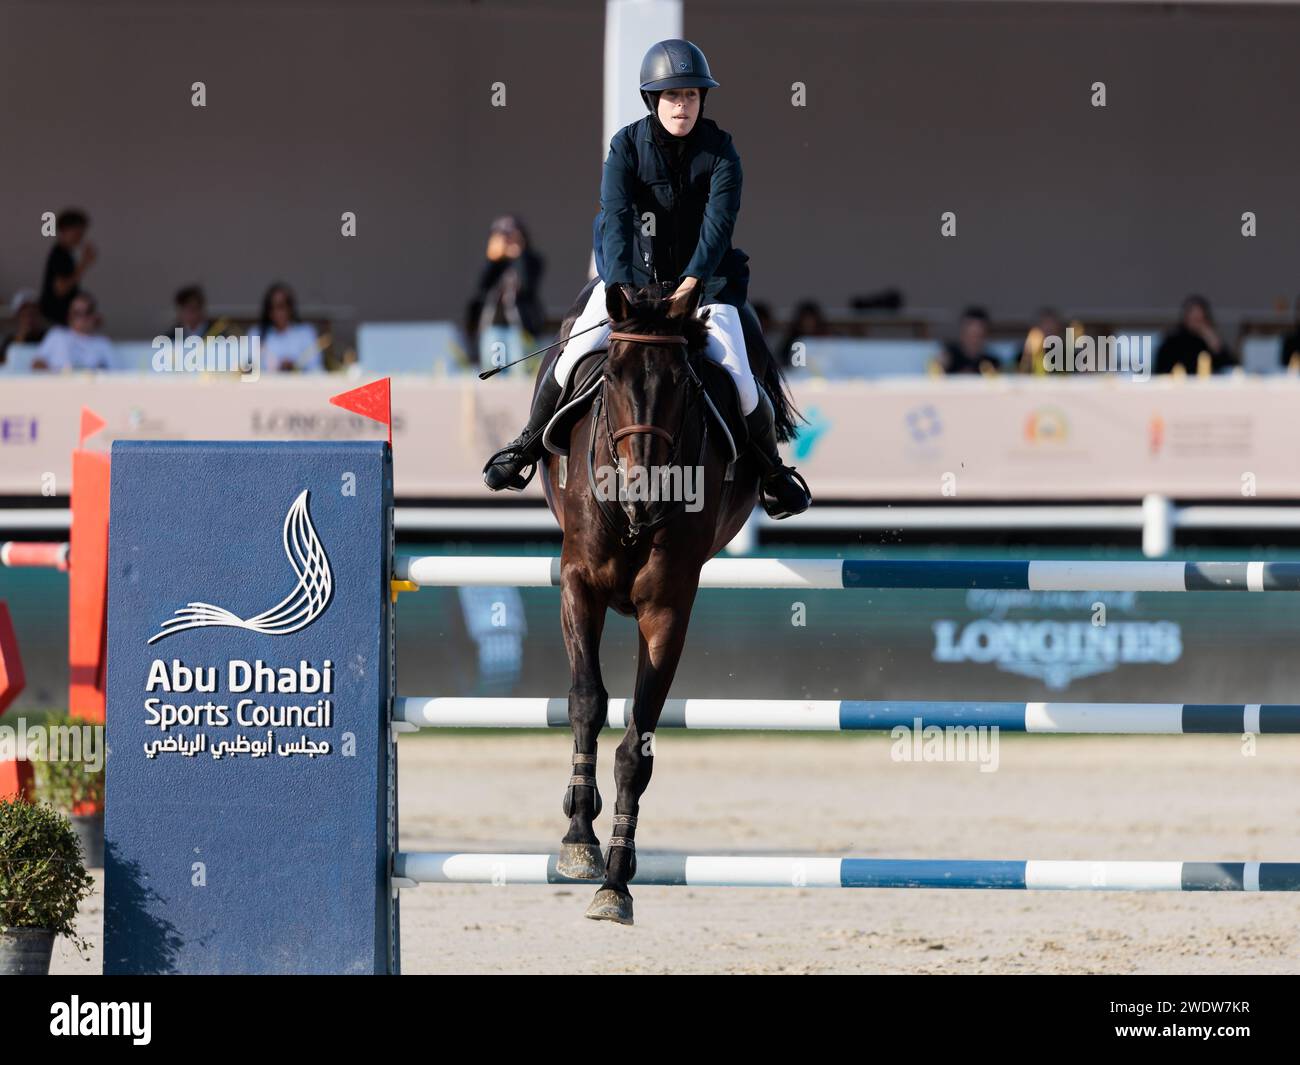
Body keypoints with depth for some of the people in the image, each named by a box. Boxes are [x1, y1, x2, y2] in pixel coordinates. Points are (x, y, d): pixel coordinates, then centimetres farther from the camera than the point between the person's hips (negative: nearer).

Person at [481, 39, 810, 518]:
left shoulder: (719, 150, -11)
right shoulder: (627, 146, -11)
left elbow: (720, 219, -21)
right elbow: (616, 215, -22)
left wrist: (693, 281, -35)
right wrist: (622, 285, -37)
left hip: (703, 276, 0)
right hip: (633, 273, 0)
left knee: (737, 376, -14)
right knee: (576, 355, -15)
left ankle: (772, 469, 11)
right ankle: (528, 444, 10)